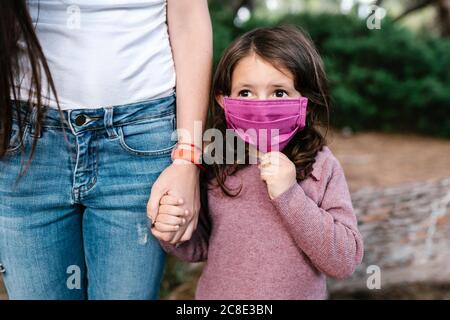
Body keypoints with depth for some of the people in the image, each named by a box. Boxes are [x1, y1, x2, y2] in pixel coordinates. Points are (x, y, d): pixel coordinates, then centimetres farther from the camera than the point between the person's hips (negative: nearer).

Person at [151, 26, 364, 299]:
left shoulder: (322, 167, -11)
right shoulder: (214, 163, -6)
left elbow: (345, 262, -15)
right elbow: (202, 247, 6)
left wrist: (290, 196, -23)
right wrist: (175, 234, -14)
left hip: (300, 293, -1)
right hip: (218, 294, 2)